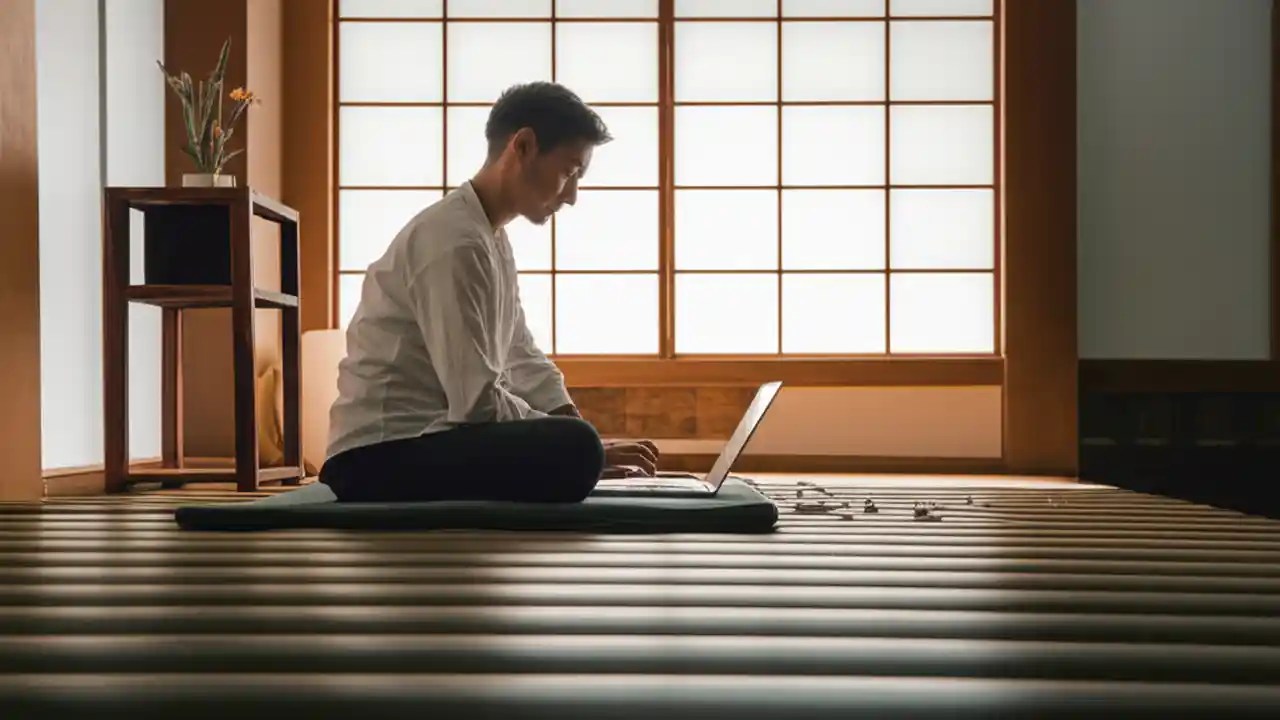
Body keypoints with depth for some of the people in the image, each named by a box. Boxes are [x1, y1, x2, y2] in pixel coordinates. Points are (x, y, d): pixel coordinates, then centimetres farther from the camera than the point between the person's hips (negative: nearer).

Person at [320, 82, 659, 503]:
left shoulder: (493, 239, 17)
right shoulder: (455, 241, -17)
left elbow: (523, 361, 18)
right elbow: (477, 402, -21)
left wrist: (577, 426, 4)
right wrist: (580, 449, -13)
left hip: (421, 443, 11)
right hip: (382, 459, -11)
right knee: (575, 450, -28)